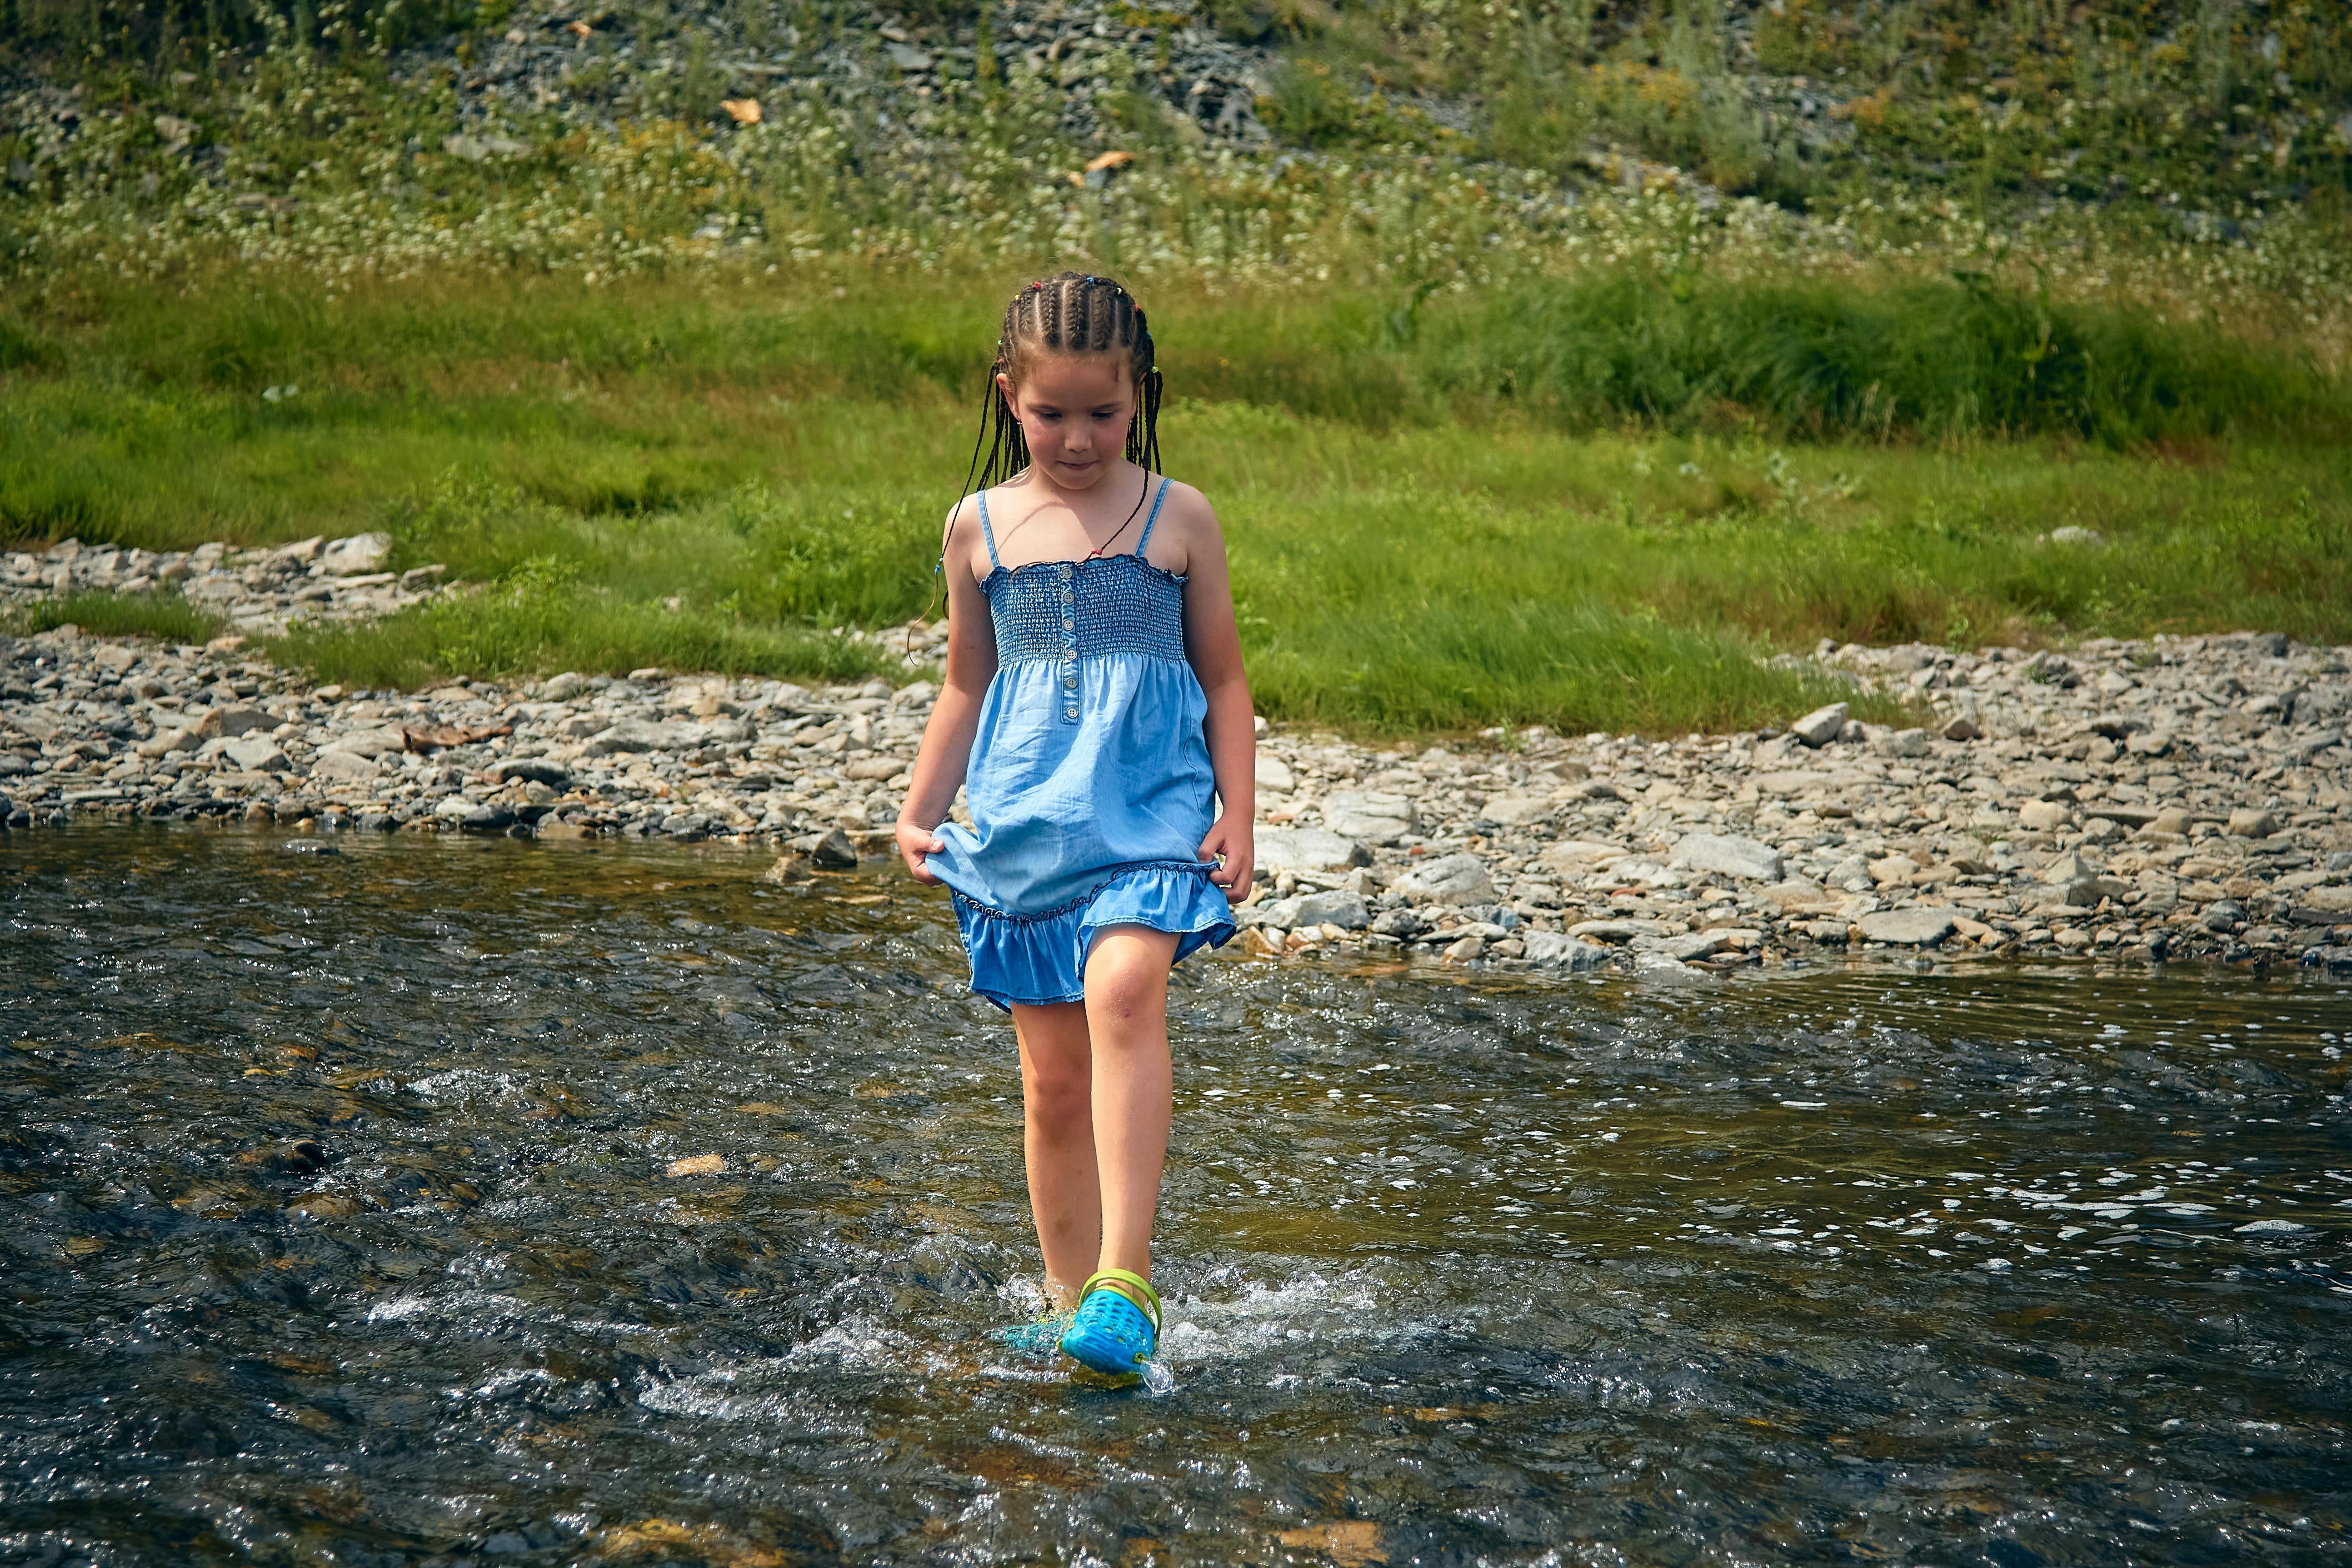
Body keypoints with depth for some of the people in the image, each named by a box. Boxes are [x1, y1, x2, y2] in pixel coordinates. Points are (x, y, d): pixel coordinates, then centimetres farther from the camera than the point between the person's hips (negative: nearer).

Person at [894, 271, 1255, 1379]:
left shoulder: (1177, 519, 4)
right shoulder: (980, 527, 10)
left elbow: (1223, 677, 9)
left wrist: (1238, 816, 0)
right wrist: (919, 811, 9)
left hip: (1148, 801, -3)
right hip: (1023, 816, 3)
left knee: (1123, 991, -28)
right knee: (1053, 1073, 4)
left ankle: (1125, 1278, -27)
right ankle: (1072, 1303, 16)